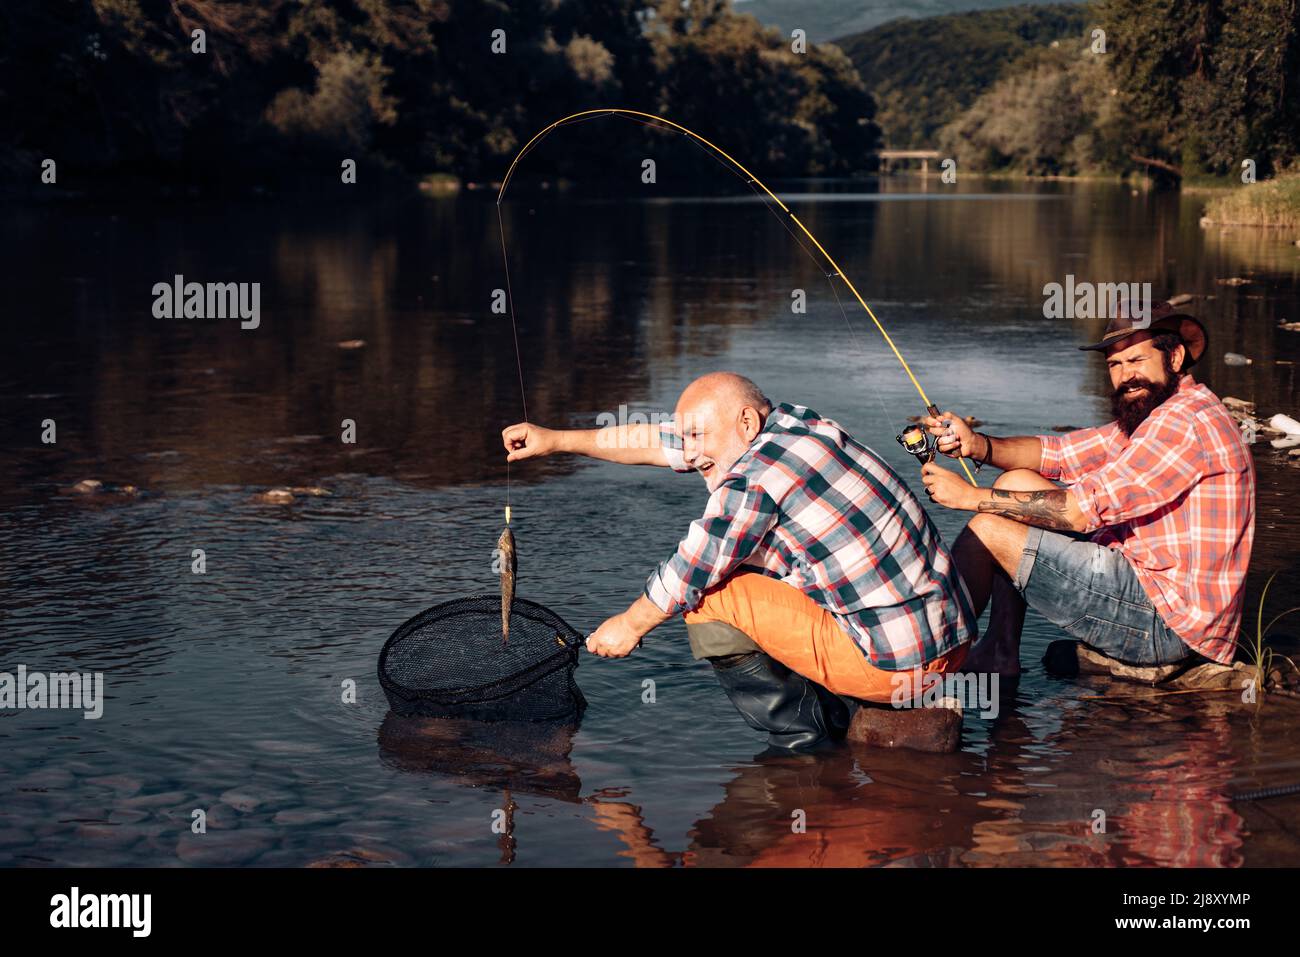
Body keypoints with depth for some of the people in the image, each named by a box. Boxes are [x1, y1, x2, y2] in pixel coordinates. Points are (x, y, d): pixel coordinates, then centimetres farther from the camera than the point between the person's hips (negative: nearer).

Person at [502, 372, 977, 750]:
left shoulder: (754, 481, -17)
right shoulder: (791, 422, 9)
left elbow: (686, 578, -5)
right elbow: (661, 441, 18)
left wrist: (629, 626, 15)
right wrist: (558, 440, 24)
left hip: (896, 664, -9)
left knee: (708, 596, -6)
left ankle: (802, 736, 0)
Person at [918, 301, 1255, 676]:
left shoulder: (1187, 420, -18)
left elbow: (1085, 510, -22)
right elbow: (1056, 453, 11)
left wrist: (973, 496, -17)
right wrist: (976, 444, -8)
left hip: (1169, 624, -11)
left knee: (989, 530, -12)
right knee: (1017, 482, 11)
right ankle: (999, 654, 13)